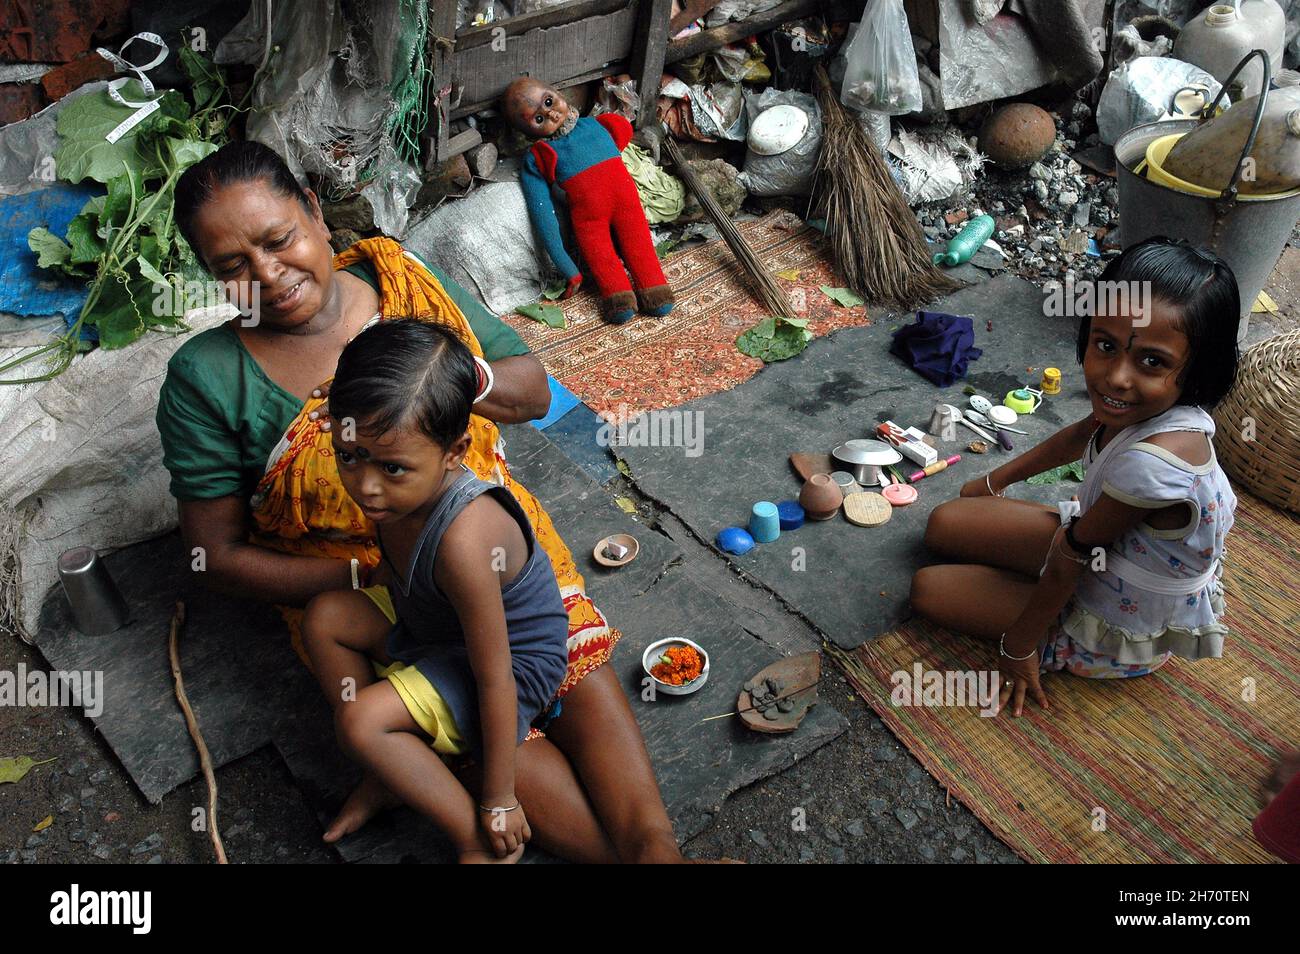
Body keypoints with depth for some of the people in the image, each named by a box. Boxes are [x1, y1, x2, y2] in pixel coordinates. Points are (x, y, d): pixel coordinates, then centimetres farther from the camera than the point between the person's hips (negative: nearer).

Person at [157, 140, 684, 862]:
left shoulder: (409, 284, 0)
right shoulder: (206, 378, -7)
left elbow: (535, 392, 5)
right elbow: (219, 556, -4)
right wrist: (371, 577, -16)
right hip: (344, 583, -2)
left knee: (577, 650, -20)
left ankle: (654, 840, -16)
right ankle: (621, 850, -8)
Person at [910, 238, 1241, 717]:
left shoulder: (1155, 462, -42)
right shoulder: (1149, 407, -17)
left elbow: (1071, 558, -28)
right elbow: (1079, 438, 8)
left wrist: (1020, 644, -11)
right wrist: (997, 480, 23)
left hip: (1119, 632, -7)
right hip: (1095, 544, 8)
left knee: (928, 587, -6)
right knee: (944, 523, 8)